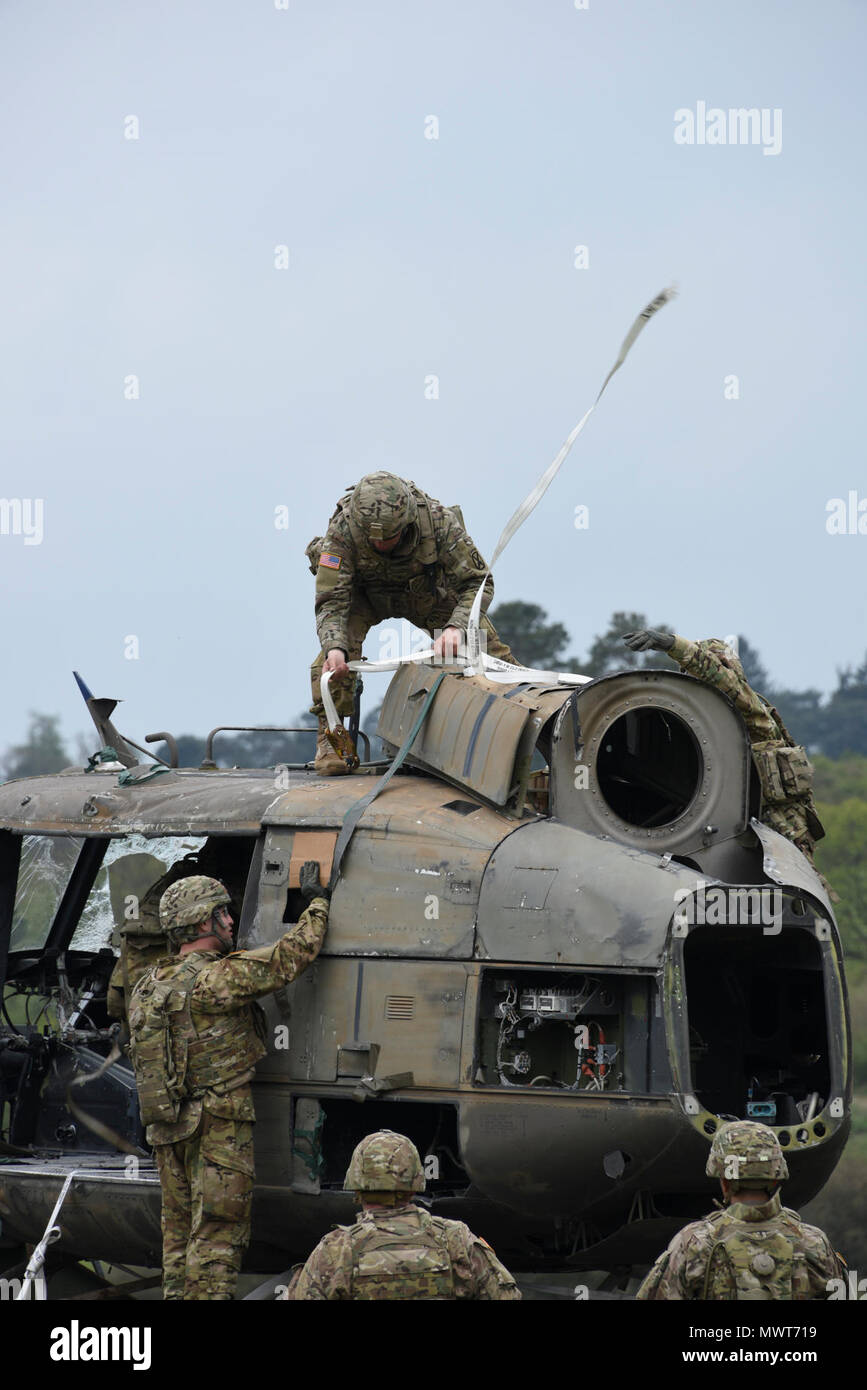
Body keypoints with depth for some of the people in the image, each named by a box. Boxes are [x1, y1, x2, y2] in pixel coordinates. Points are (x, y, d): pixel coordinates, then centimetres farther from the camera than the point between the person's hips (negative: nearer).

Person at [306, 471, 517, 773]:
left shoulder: (438, 520, -37)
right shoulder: (342, 530, -38)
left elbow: (477, 582, -30)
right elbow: (331, 600, -35)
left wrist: (455, 627, -49)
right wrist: (334, 646, -55)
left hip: (425, 590, 1)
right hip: (366, 592, -1)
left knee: (484, 641, -7)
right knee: (339, 646, -28)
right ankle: (329, 736, -16)